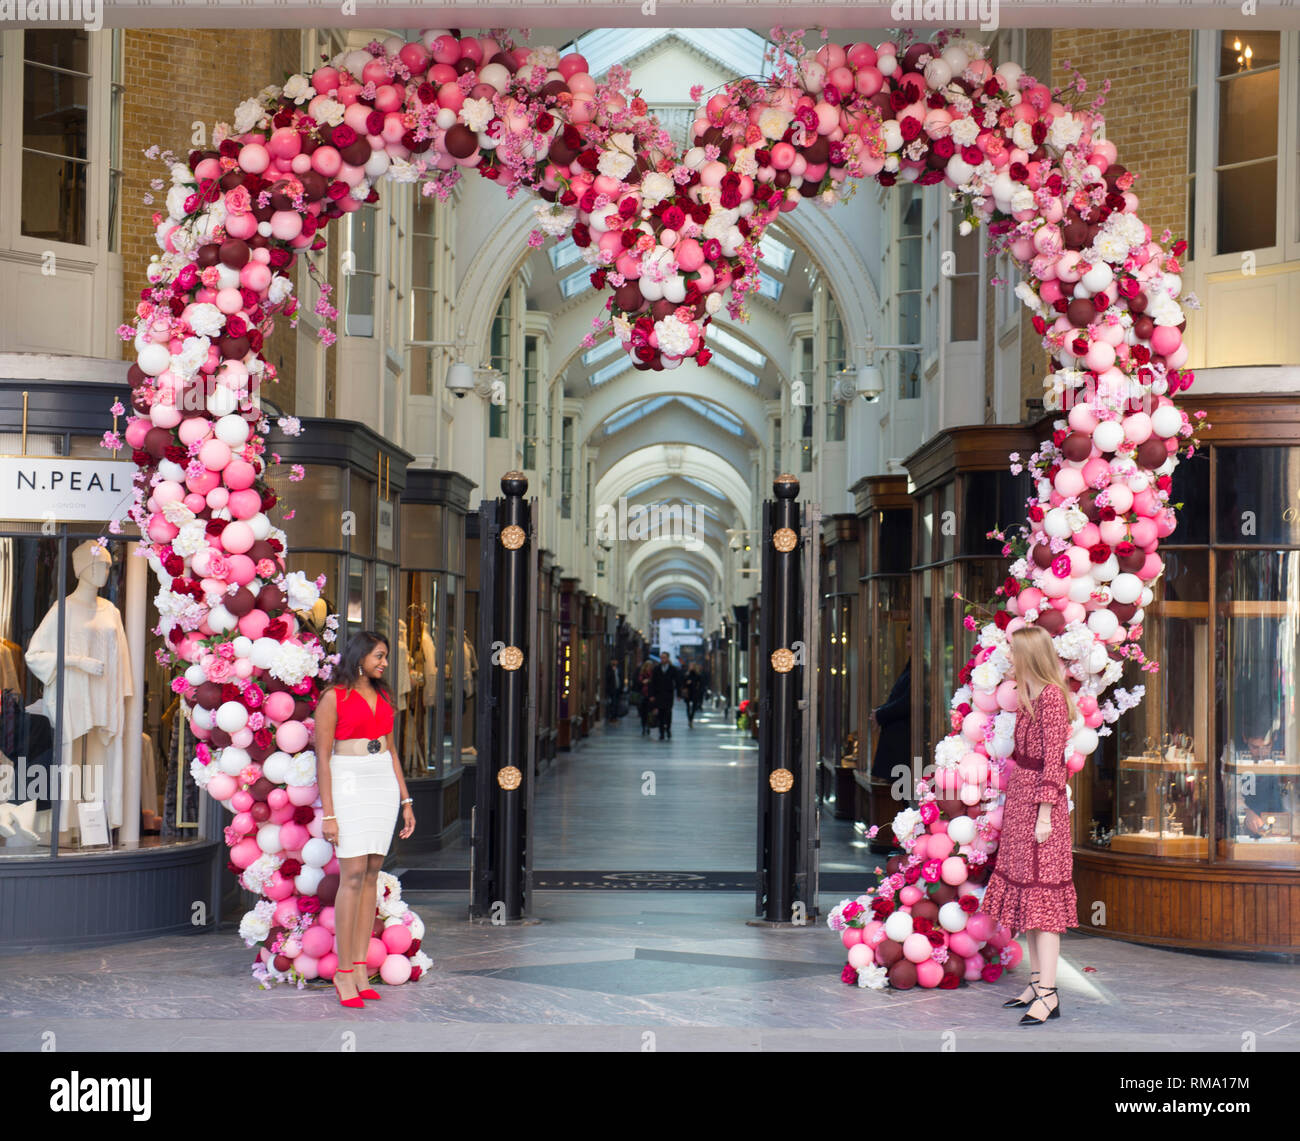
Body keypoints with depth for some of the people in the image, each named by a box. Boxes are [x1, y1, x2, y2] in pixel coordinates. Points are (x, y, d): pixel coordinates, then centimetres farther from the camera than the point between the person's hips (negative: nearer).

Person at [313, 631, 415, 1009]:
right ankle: (343, 973, -5)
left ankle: (360, 967, 8)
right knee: (353, 876, -11)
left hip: (384, 786, 6)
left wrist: (406, 802, 13)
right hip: (349, 786, -6)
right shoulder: (334, 698, -6)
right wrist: (327, 814, -13)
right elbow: (323, 758, -8)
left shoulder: (382, 696, 12)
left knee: (371, 877, 4)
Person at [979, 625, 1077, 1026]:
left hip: (1039, 803, -10)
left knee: (1040, 897, -9)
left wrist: (1045, 814, -21)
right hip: (1020, 798, 10)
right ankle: (1037, 983, 19)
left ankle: (1049, 995, -8)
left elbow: (1052, 760, -19)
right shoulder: (1030, 693, 13)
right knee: (1027, 895, 12)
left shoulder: (1051, 696, -15)